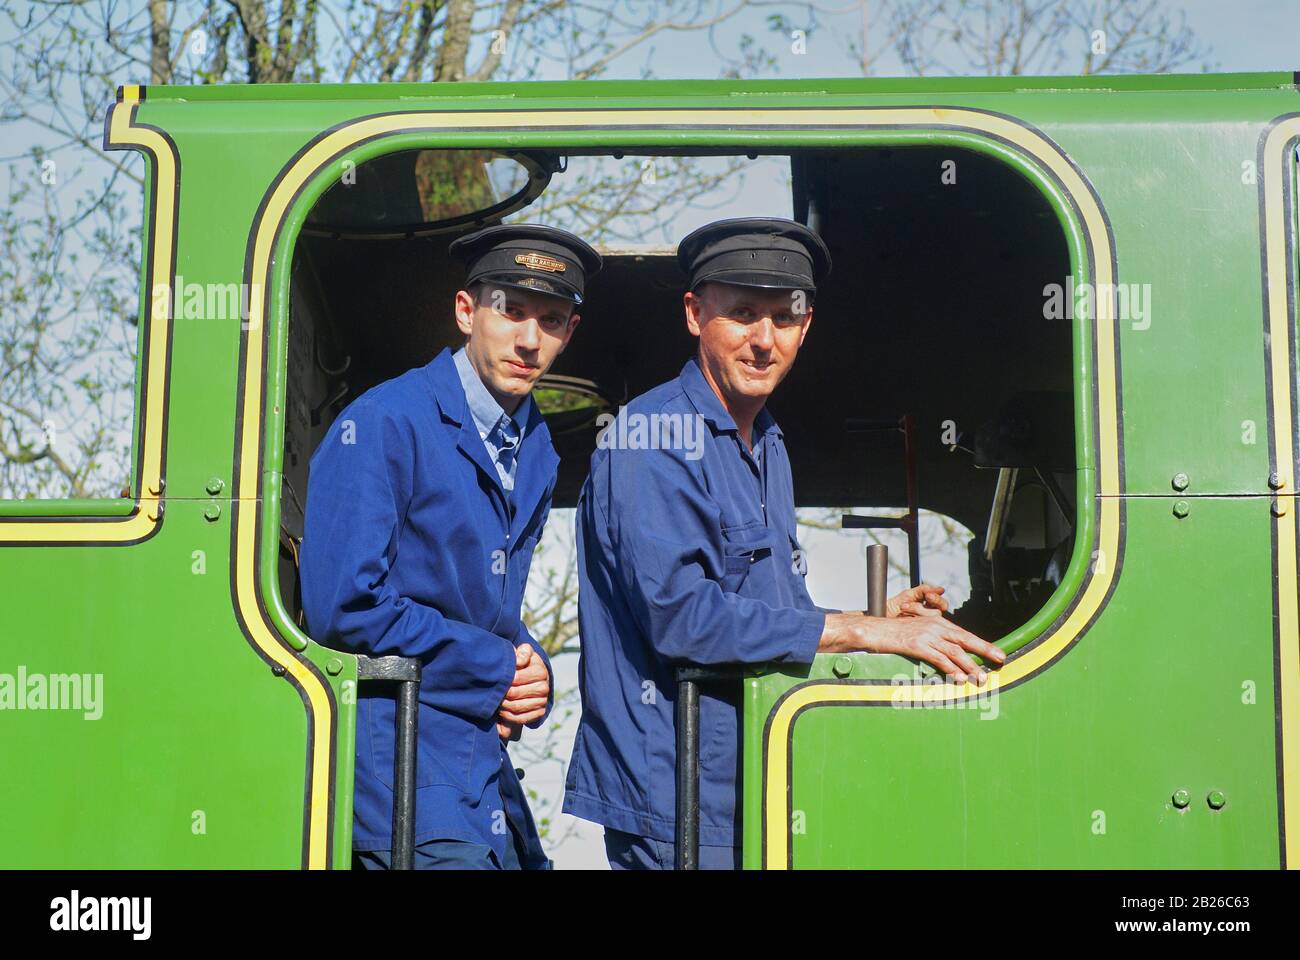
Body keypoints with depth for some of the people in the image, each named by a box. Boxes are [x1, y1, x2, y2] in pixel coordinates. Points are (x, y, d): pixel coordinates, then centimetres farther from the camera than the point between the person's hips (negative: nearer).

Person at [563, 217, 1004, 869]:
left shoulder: (768, 446, 14)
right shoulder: (654, 436, -14)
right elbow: (678, 613, -24)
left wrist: (878, 618, 2)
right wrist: (860, 631, -21)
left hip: (756, 786, 8)